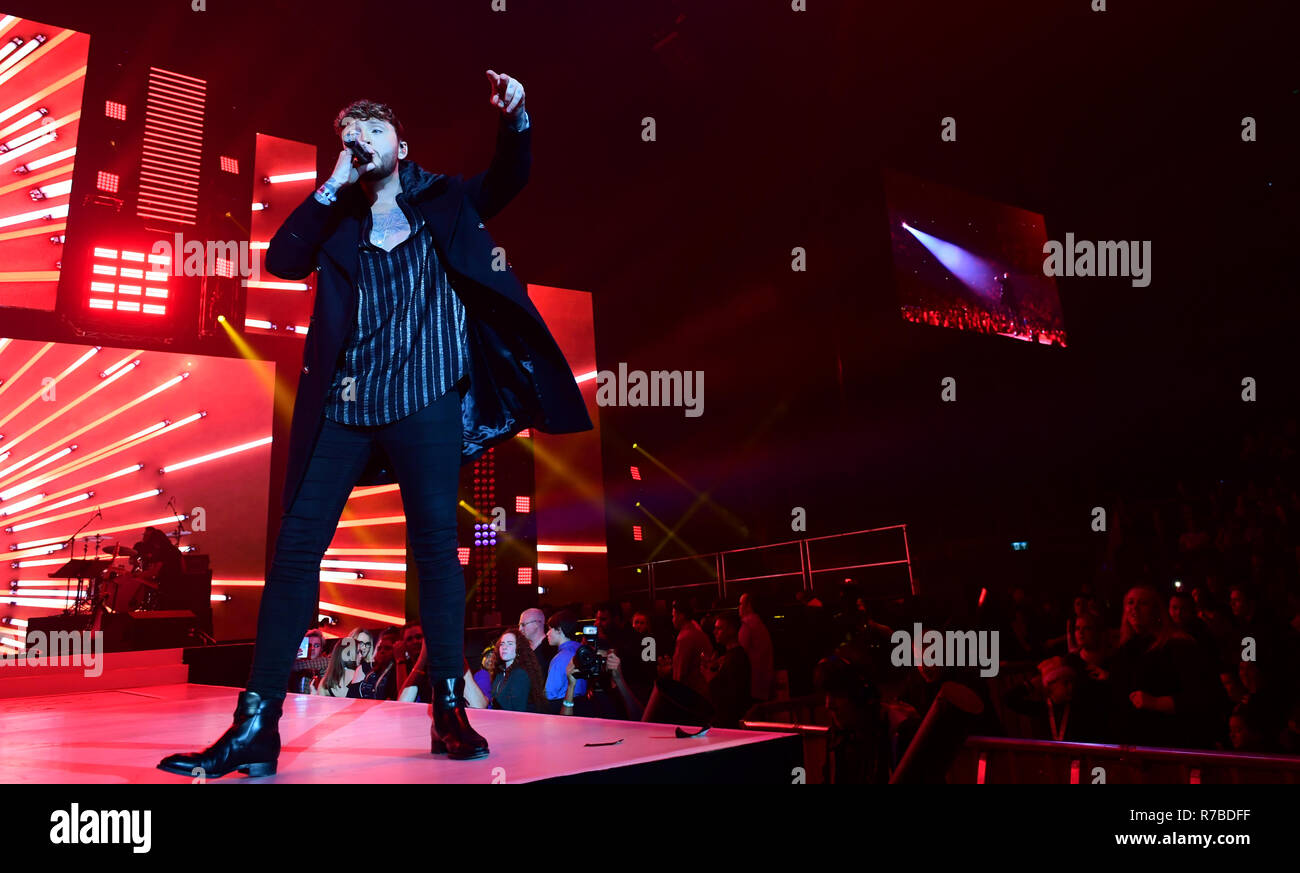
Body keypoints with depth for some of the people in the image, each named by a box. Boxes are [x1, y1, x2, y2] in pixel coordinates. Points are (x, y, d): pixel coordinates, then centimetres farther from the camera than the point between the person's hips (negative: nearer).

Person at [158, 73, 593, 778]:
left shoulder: (442, 202, 15)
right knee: (295, 546, -4)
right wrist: (335, 182, 0)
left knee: (436, 542, -4)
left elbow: (508, 178, 5)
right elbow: (281, 261, 3)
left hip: (424, 401, -2)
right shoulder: (337, 218, 18)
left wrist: (515, 121, -14)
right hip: (340, 406, 2)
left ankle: (449, 713, 3)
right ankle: (254, 727, -2)